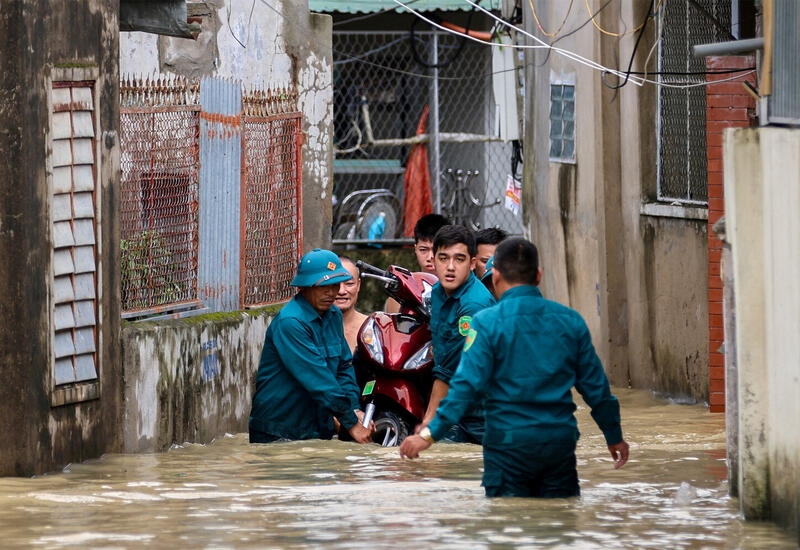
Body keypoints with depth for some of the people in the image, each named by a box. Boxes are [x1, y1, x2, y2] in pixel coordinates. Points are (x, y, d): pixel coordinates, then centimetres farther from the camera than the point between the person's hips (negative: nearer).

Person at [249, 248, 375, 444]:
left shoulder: (333, 316, 8)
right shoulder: (289, 322, -20)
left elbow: (344, 366, 12)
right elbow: (317, 379, -24)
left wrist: (354, 409, -5)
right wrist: (351, 423, -23)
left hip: (319, 431, 8)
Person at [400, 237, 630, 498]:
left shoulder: (487, 322, -8)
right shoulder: (570, 320, 4)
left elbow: (466, 384, -16)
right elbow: (595, 386, 9)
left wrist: (430, 434, -15)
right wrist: (614, 436, 22)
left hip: (509, 443, -3)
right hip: (560, 442, 3)